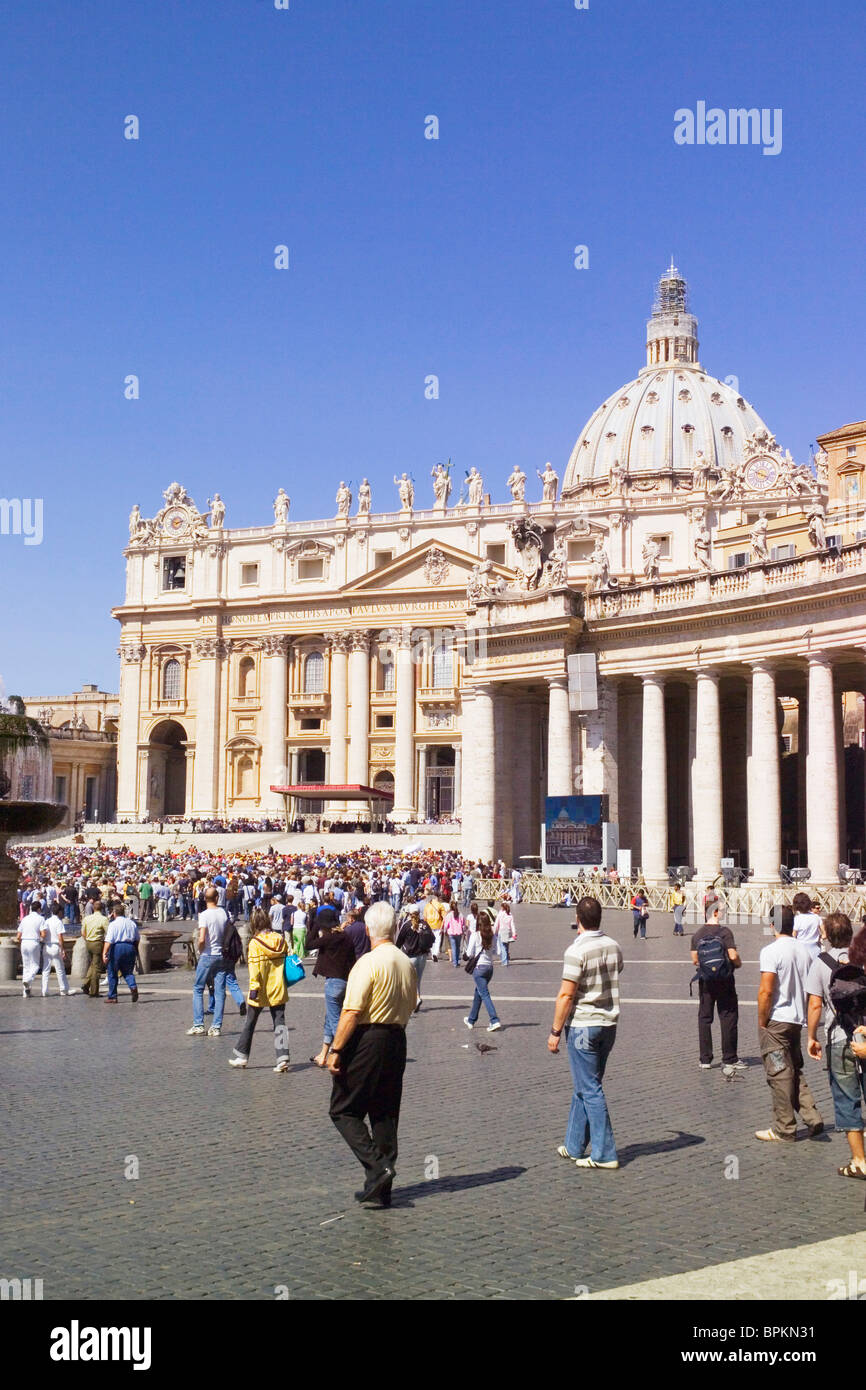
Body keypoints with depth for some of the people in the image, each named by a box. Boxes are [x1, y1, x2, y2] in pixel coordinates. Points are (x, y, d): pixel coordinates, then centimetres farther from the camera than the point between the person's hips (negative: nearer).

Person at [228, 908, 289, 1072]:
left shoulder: (255, 943, -13)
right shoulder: (280, 939, 1)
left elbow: (254, 968, -16)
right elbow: (288, 959, 8)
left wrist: (254, 988, -13)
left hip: (260, 992, -3)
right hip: (278, 990, 3)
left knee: (250, 1023, 12)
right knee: (279, 1022, 5)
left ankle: (242, 1056, 23)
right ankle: (283, 1058, -6)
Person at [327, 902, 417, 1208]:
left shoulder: (369, 963, -16)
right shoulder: (407, 964, 8)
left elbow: (352, 1013, -19)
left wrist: (336, 1050, -16)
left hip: (367, 1041, -7)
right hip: (397, 1041, 7)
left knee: (344, 1110, 4)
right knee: (385, 1115, 11)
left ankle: (376, 1164, -11)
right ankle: (380, 1191, 14)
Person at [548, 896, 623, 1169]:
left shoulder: (577, 950, -17)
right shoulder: (613, 946, 4)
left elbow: (566, 995, -17)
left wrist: (555, 1031, -10)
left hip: (582, 1026, -7)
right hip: (609, 1024, 7)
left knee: (590, 1090, -1)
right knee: (585, 1087, 16)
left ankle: (605, 1154, 0)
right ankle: (574, 1147, 24)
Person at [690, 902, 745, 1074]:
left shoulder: (697, 934, 3)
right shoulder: (725, 932, -11)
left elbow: (695, 959, 5)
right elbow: (733, 956, -16)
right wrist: (738, 964, 5)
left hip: (705, 982, 4)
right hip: (724, 982, -4)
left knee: (704, 1018, 11)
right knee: (728, 1018, 4)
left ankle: (705, 1059, 12)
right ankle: (729, 1059, 5)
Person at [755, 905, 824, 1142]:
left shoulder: (772, 951, -17)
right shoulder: (804, 950, 5)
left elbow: (766, 991, -22)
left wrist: (761, 1022, -11)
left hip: (776, 1020, -7)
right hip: (797, 1020, 7)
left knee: (779, 1074, 1)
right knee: (795, 1072, 20)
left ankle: (784, 1130, 8)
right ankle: (812, 1118, 12)